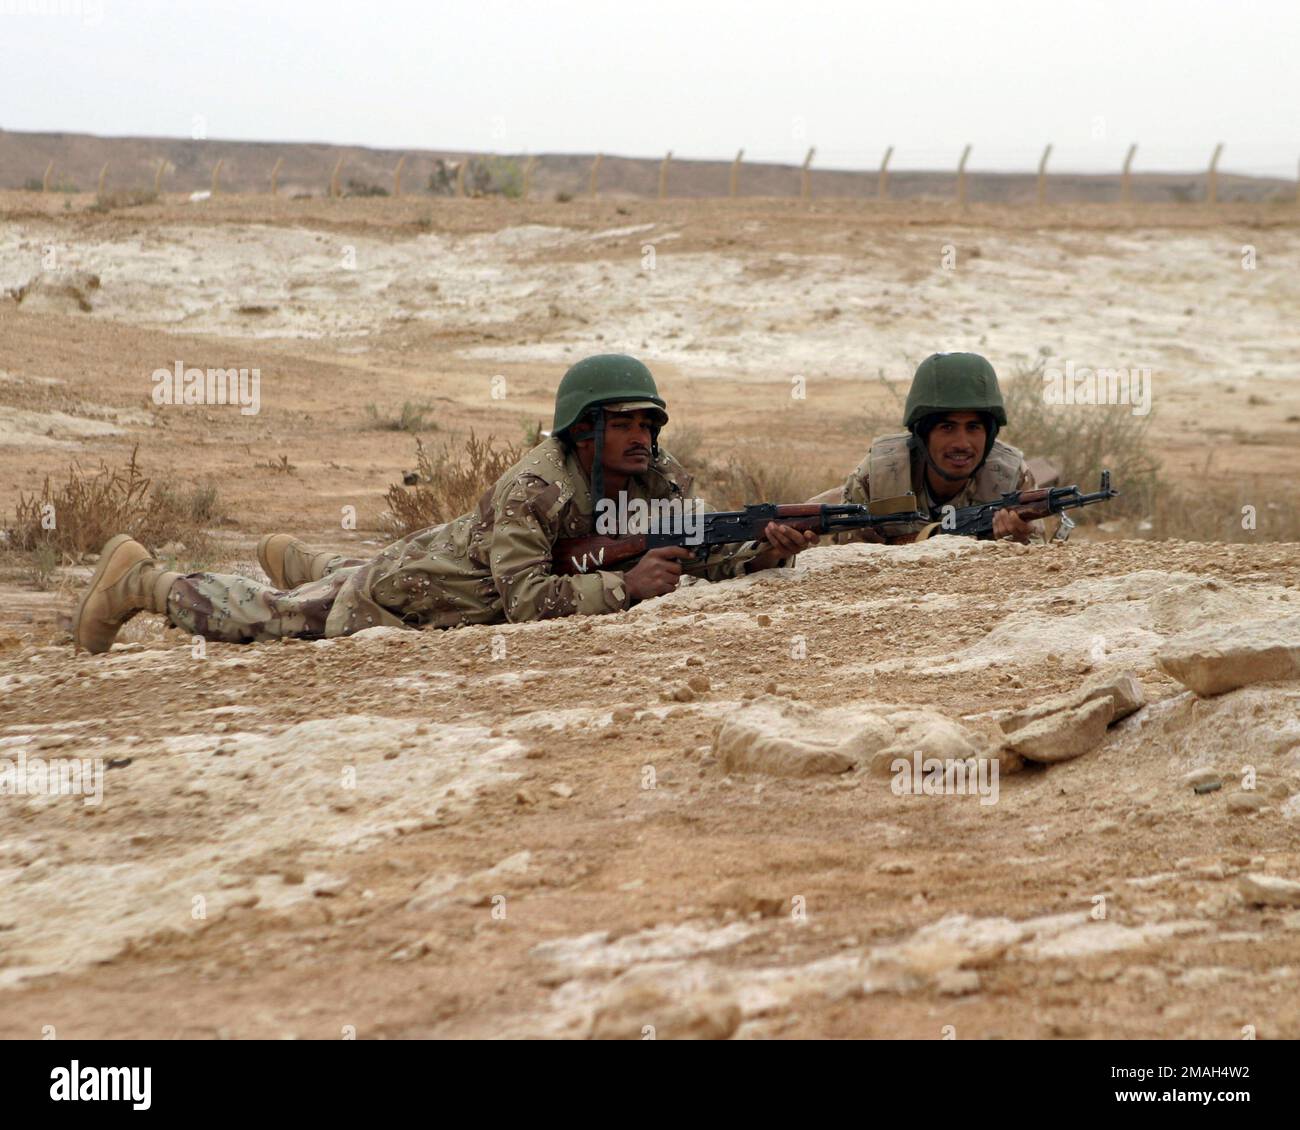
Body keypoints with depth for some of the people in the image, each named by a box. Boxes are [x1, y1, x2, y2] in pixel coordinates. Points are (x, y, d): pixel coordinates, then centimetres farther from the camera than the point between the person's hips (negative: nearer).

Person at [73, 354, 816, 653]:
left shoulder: (660, 479, -17)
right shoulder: (533, 490, -39)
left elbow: (697, 557, -16)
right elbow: (529, 600, -44)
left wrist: (765, 554, -36)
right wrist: (625, 587, -50)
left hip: (450, 556, 7)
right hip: (400, 597, -7)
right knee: (255, 619, 12)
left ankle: (296, 561, 67)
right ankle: (142, 580, 33)